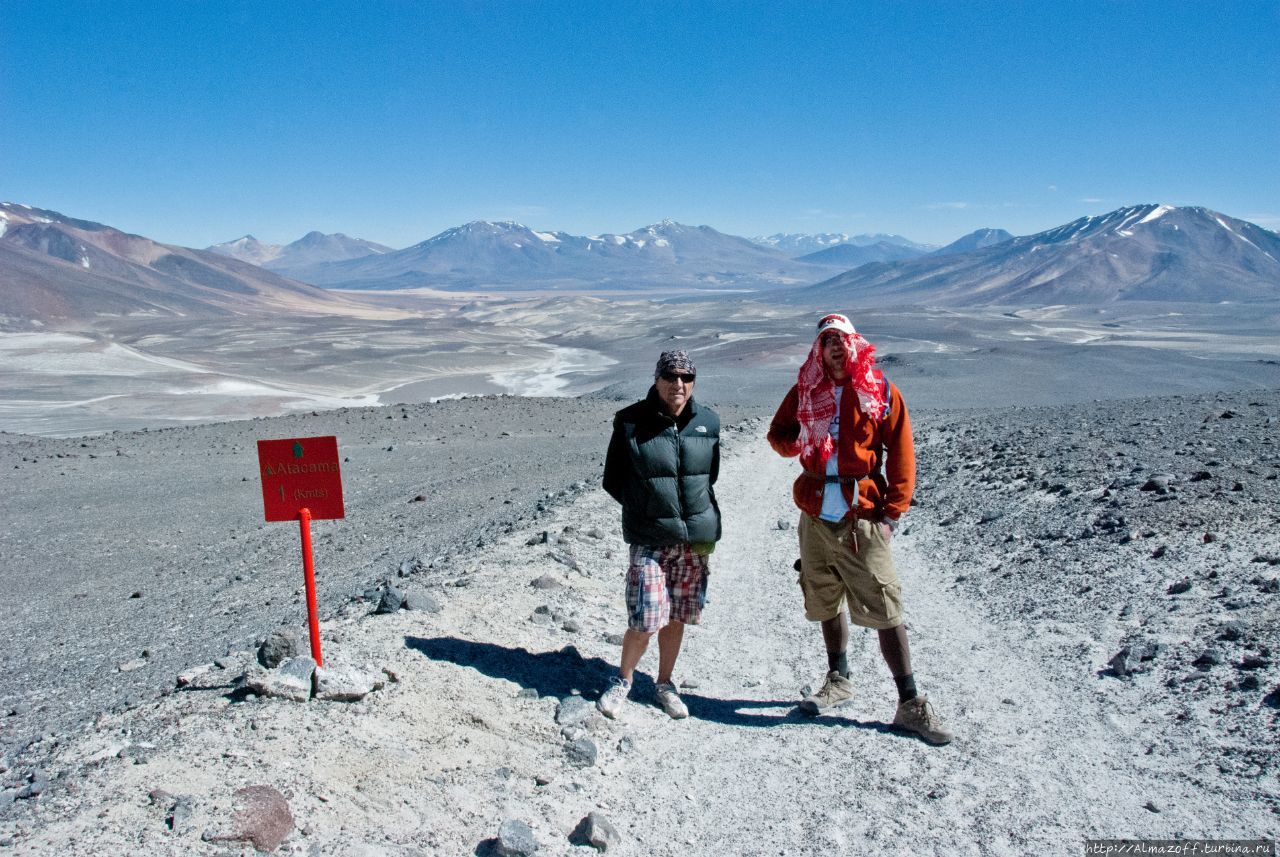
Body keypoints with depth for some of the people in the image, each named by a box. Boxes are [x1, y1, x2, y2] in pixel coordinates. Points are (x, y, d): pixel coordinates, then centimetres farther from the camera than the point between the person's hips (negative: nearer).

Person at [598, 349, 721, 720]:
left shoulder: (708, 422, 3)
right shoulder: (631, 422, -7)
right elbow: (613, 480, 2)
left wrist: (700, 513, 7)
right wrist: (644, 506, -4)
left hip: (696, 538, 4)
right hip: (650, 539, -3)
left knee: (676, 618, 12)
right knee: (644, 622, -7)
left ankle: (665, 684, 32)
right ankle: (622, 681, 20)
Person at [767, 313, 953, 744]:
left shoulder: (882, 392, -1)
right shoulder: (805, 392, 7)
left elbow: (901, 455, -1)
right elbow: (777, 432, 18)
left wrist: (893, 511, -8)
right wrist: (794, 443, -6)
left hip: (862, 518, -3)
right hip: (816, 517, 4)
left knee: (885, 609, -5)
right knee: (826, 603, 15)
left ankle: (910, 704, 4)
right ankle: (838, 681, 34)